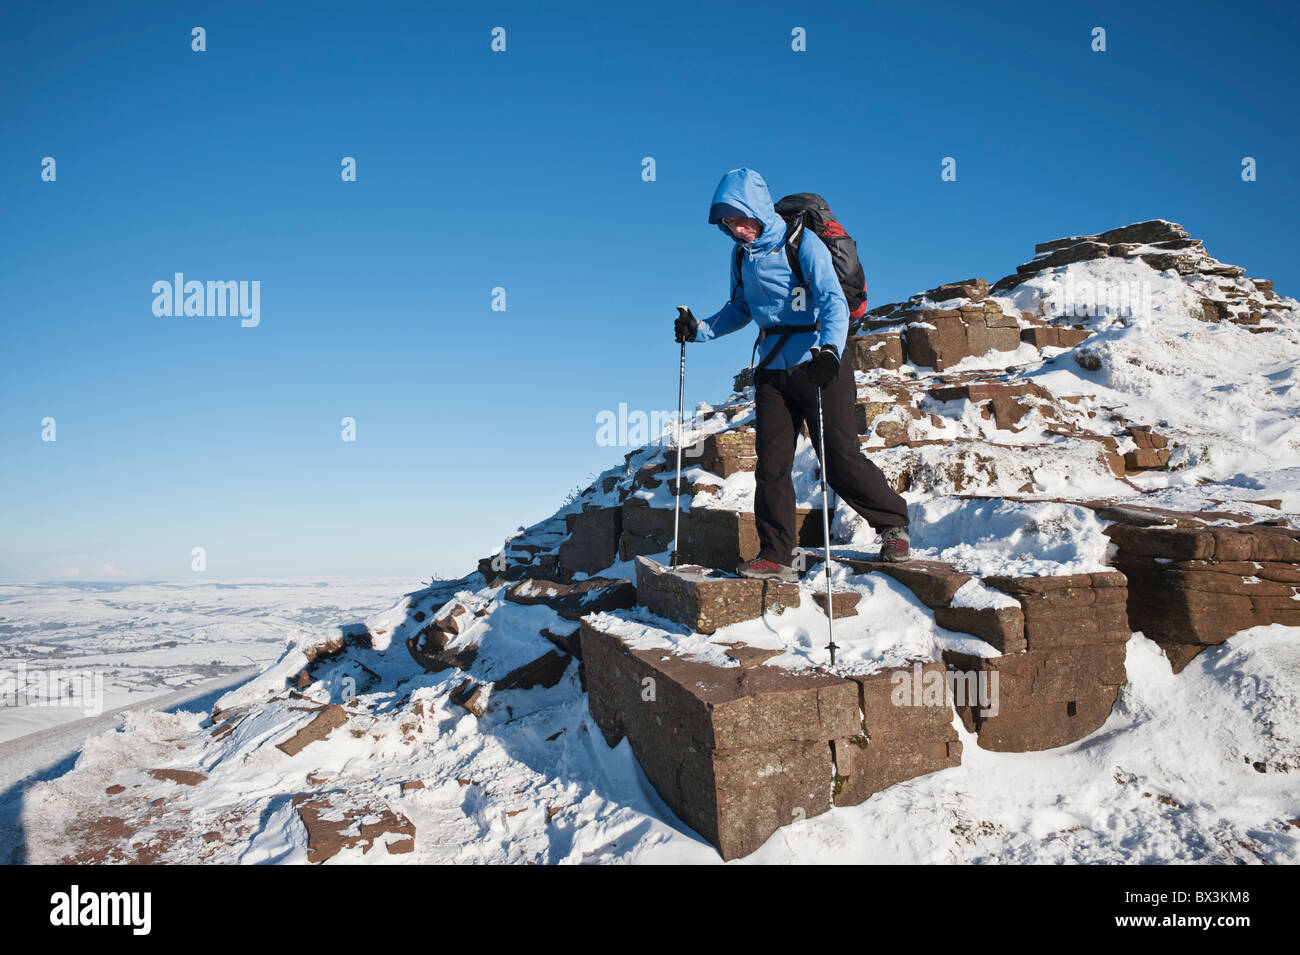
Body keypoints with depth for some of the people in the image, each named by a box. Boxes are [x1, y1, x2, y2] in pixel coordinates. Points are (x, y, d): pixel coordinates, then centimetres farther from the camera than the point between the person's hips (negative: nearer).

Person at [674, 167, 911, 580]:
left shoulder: (802, 243, -8)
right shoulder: (742, 256, 11)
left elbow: (834, 302, -18)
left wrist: (829, 350, -35)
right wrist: (700, 329, 8)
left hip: (819, 365, -5)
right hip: (772, 370, 6)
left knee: (841, 460, -3)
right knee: (771, 464, -1)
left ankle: (893, 523, 19)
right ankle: (776, 556, 5)